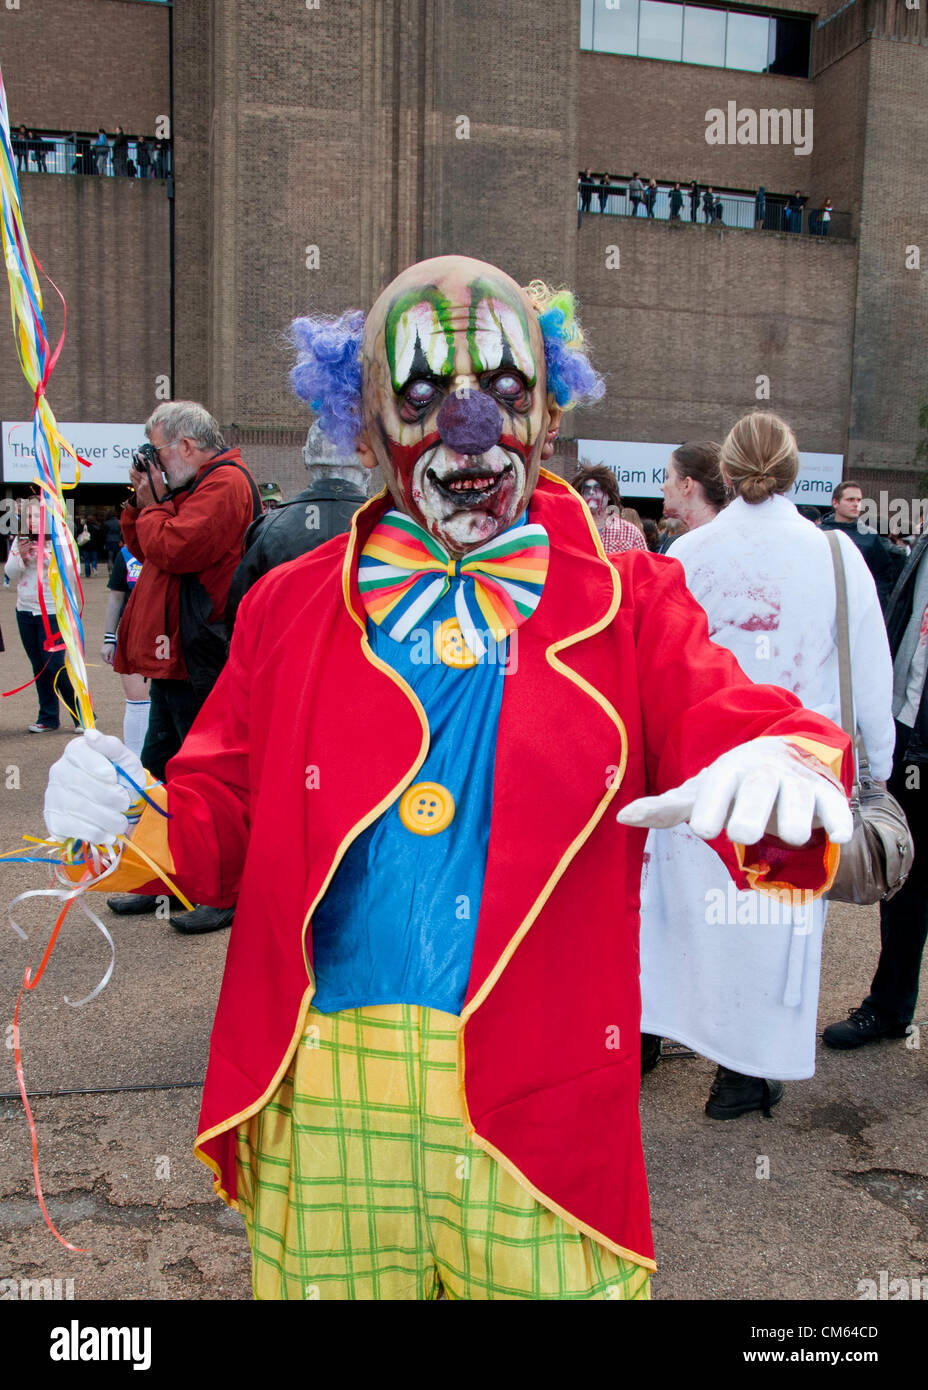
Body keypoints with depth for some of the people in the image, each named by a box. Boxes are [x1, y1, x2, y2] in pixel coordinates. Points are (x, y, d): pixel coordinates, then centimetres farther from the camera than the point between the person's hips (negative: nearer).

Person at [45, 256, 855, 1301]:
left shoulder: (625, 605, 3)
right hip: (322, 1104, 2)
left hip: (539, 1100, -1)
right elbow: (222, 824, 10)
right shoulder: (289, 606, 7)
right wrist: (129, 818, -12)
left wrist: (781, 770, -31)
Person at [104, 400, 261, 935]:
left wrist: (151, 506, -6)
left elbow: (171, 549, -24)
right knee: (160, 770, 17)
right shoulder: (195, 486, 18)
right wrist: (144, 502, 6)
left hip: (198, 661, -11)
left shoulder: (225, 483, -13)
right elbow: (145, 549, 20)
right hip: (173, 655, 11)